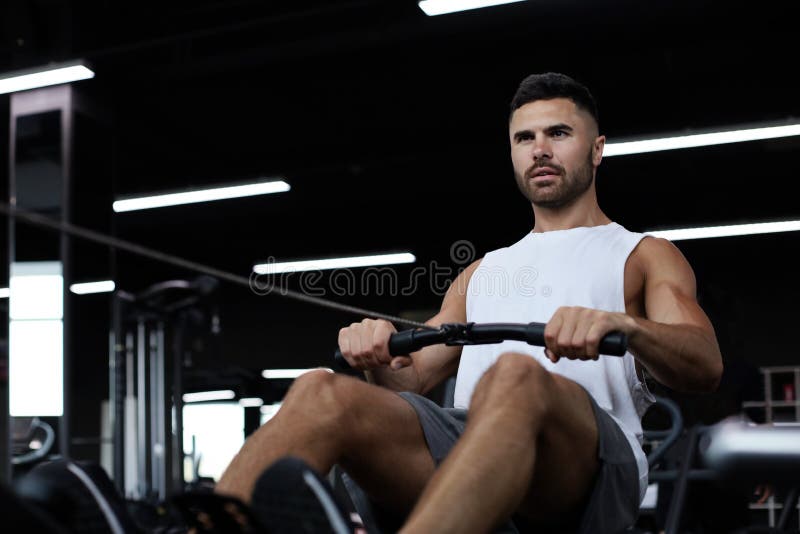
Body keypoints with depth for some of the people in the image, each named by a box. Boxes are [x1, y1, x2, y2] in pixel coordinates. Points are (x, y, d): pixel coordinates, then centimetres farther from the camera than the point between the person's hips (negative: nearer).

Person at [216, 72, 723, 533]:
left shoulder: (643, 256, 21)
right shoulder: (485, 271, 35)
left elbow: (705, 365, 2)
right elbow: (413, 377, 26)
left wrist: (622, 324, -21)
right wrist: (378, 354, 0)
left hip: (589, 465, -4)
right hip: (469, 451, 4)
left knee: (514, 377, -39)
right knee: (322, 393, -23)